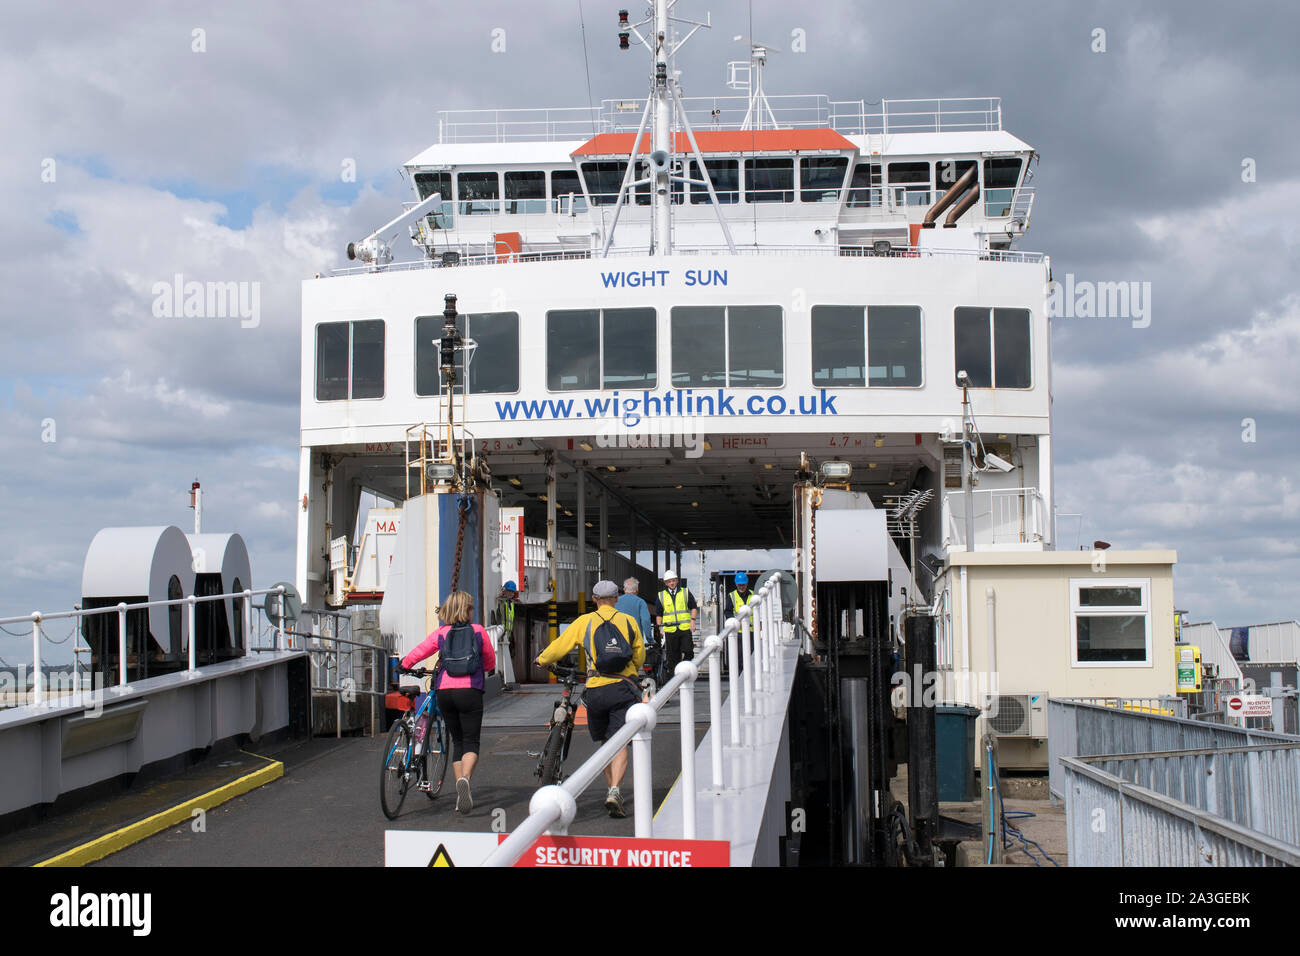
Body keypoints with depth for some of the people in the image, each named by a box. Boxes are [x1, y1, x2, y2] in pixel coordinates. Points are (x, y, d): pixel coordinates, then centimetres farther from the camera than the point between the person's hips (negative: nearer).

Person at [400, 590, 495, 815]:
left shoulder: (440, 634, 9)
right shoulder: (479, 631, 7)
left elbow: (415, 655, 10)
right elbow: (491, 663, 16)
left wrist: (403, 665, 30)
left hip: (444, 691, 2)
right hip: (470, 691, -2)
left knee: (457, 741, 15)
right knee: (471, 742, 2)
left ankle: (461, 796, 12)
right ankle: (464, 779, -28)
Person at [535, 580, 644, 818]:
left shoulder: (584, 622, 4)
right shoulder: (628, 621, 8)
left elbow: (559, 646, 6)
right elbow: (640, 657, 15)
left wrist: (542, 660, 25)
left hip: (595, 690, 1)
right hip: (623, 689, 0)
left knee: (605, 743, 18)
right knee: (619, 744, -4)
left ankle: (611, 789, 21)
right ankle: (614, 791, -21)